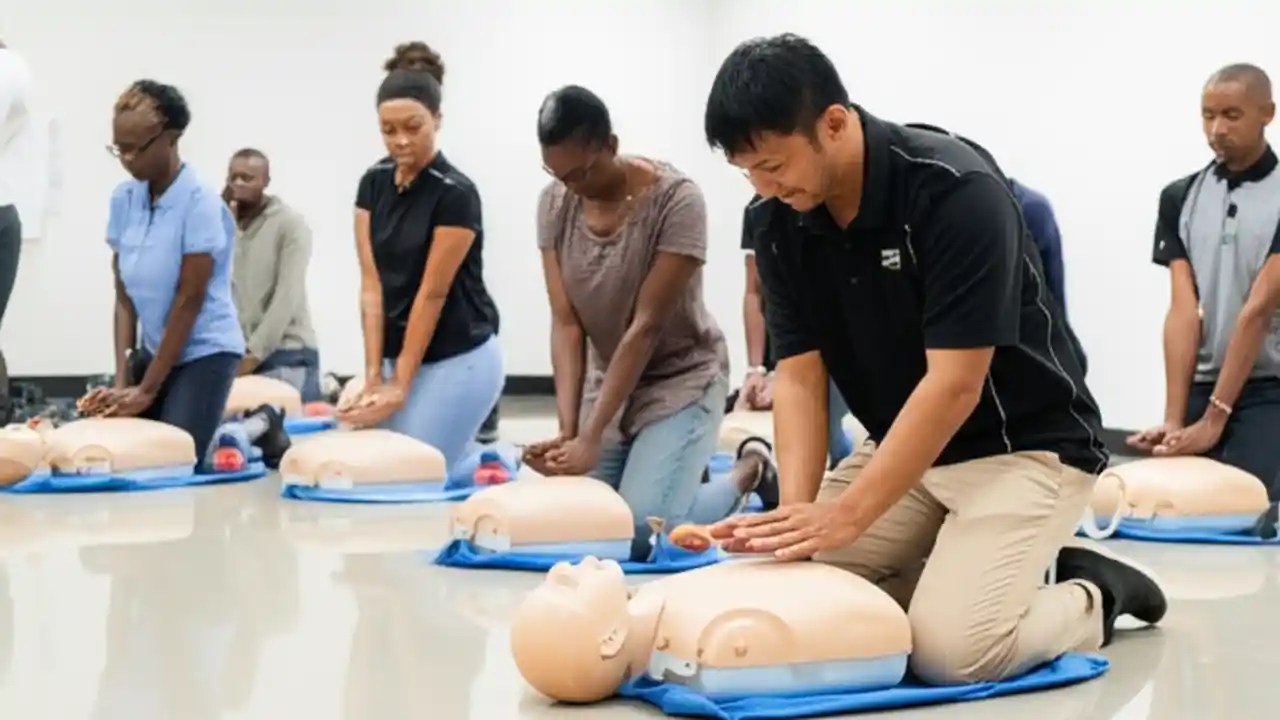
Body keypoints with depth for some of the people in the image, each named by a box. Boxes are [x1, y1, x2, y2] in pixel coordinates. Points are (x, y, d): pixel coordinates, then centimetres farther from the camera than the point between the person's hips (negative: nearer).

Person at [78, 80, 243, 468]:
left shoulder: (200, 203, -19)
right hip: (154, 347, 7)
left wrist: (147, 390, -16)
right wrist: (122, 380, -8)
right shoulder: (124, 198, 0)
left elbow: (189, 301, -18)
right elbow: (124, 294, 1)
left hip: (204, 351, -7)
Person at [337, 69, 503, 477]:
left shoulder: (455, 194, -17)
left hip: (457, 361, -7)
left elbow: (432, 294, -17)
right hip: (400, 354, 7)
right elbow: (372, 284, -1)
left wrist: (401, 384, -15)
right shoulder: (373, 183, 3)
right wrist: (374, 375, -8)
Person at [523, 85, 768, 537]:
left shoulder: (676, 200, -23)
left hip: (681, 379, -5)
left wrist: (592, 438, -26)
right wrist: (567, 429, -20)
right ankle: (683, 474, 24)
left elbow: (647, 326, -24)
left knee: (643, 523, -18)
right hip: (608, 378, 5)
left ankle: (748, 478, 12)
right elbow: (565, 323, -9)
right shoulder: (554, 203, -7)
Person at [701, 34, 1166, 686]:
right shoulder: (778, 221, -6)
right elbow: (799, 375, -5)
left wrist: (846, 516, -31)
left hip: (1023, 444, -7)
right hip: (904, 446, 7)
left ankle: (1091, 597, 5)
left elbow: (954, 384, -28)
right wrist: (796, 511, -21)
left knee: (949, 648, -23)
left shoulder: (955, 190, -26)